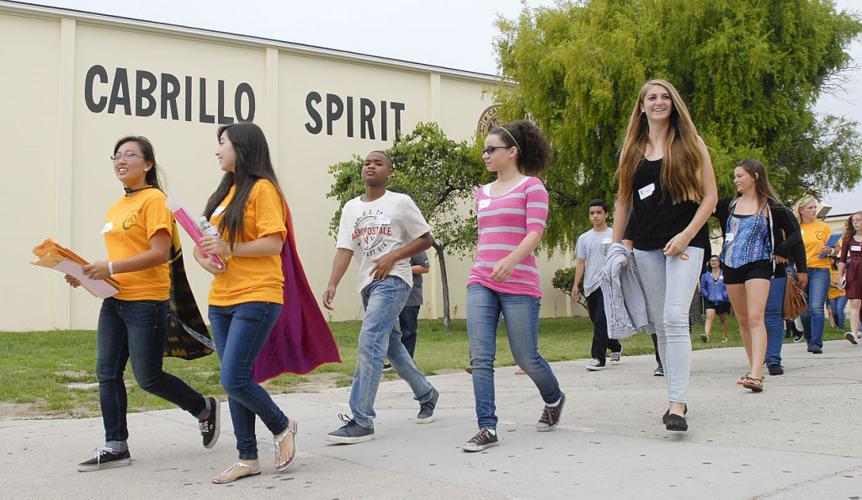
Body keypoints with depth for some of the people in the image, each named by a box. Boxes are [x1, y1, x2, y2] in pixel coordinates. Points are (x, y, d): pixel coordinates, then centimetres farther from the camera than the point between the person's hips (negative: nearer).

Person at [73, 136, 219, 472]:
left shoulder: (154, 199, -10)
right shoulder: (115, 207, 16)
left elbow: (159, 253, -18)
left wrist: (111, 268, -22)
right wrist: (89, 274, 4)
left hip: (146, 302, -8)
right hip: (114, 301, 8)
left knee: (148, 378, -2)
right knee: (107, 373, 6)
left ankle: (204, 408, 21)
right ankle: (116, 447, 15)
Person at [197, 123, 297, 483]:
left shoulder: (262, 189, -7)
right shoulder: (226, 191, 18)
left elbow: (274, 243, -15)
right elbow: (205, 239, 20)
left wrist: (230, 249, -20)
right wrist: (203, 257, -1)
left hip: (256, 297, -8)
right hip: (222, 299, 8)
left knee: (234, 379, -12)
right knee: (235, 380, 9)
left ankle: (282, 427, 12)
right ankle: (247, 459, 18)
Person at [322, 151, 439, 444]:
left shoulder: (400, 202, -1)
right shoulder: (350, 208, 12)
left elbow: (426, 239, 2)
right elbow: (344, 250, 3)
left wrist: (393, 256, -12)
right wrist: (332, 285, -12)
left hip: (393, 280, -7)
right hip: (368, 284, 7)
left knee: (370, 344, -19)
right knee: (391, 347, 16)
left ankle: (362, 421, -18)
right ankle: (426, 394, 37)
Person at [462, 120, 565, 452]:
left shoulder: (532, 186, -1)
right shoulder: (482, 193, 17)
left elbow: (535, 232, -13)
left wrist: (510, 261, -30)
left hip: (519, 285, -5)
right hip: (481, 284, 5)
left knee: (526, 358, 3)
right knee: (480, 358, -6)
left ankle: (553, 399, 33)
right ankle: (487, 428, -2)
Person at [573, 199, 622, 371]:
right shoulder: (584, 238, 12)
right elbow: (580, 262, 13)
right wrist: (576, 284, 6)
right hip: (590, 286, 5)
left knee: (601, 321, -14)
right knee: (596, 321, 12)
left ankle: (598, 357, -12)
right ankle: (616, 348, 33)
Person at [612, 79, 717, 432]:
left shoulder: (690, 144, 4)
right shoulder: (632, 150, 13)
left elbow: (710, 196, 0)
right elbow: (624, 201, 16)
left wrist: (686, 235, -11)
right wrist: (615, 247, 10)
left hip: (685, 241, -4)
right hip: (646, 246, 4)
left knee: (675, 319, -17)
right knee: (660, 324, 7)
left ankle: (677, 405, -18)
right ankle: (675, 396, 18)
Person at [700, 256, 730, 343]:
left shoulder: (725, 274, -6)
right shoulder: (706, 275, 1)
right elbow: (702, 288, 8)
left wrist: (724, 296, -13)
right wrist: (707, 296, -3)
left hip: (722, 301, 0)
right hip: (710, 301, 0)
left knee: (723, 319, 15)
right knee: (710, 317, -18)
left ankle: (724, 336, 30)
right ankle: (706, 335, -30)